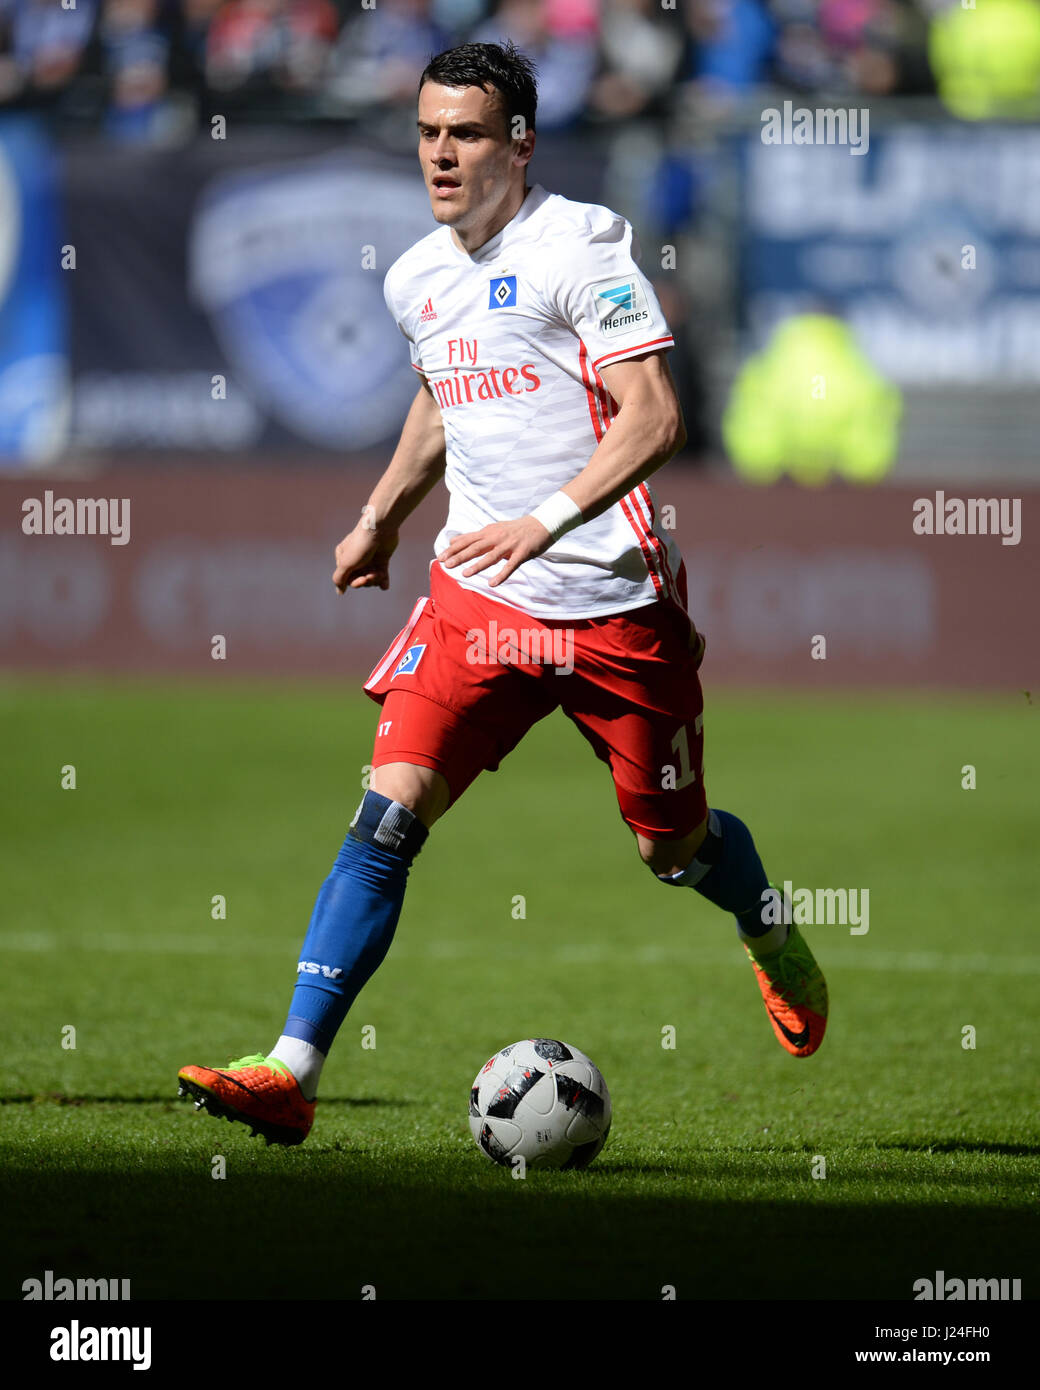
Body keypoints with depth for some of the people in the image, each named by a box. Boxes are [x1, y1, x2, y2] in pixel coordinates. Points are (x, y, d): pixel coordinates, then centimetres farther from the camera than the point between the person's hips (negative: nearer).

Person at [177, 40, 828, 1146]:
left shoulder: (581, 245, -11)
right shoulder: (416, 280, 10)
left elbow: (653, 416, -18)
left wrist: (548, 520, -29)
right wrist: (383, 515, 27)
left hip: (614, 601, -4)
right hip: (475, 593, 4)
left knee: (673, 848, 10)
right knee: (388, 812, -13)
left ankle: (771, 933, 46)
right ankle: (291, 1073, -18)